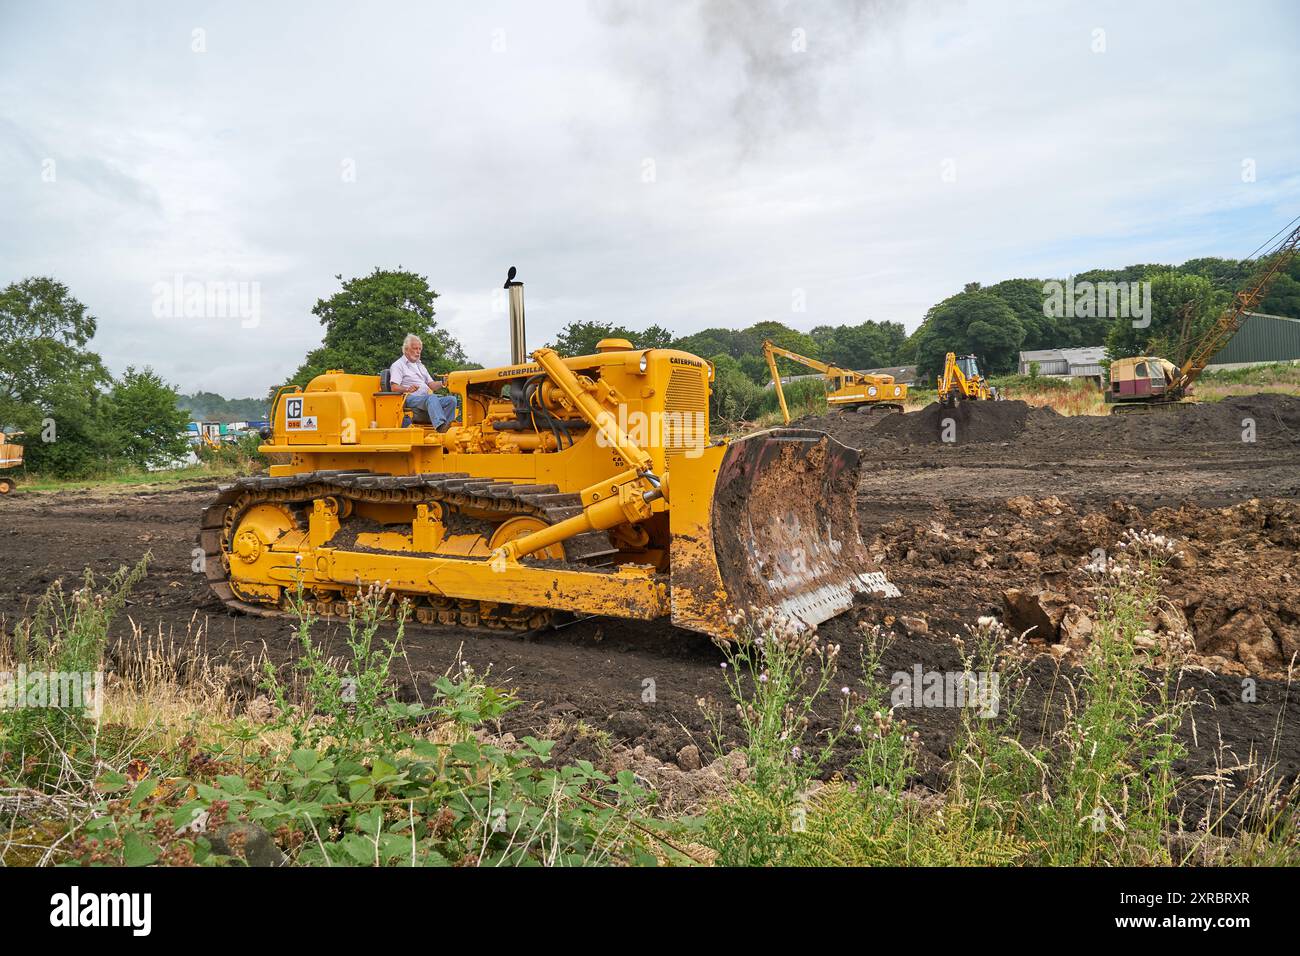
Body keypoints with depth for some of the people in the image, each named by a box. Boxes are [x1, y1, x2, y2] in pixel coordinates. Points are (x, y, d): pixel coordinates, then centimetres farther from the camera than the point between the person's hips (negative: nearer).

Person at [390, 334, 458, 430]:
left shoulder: (420, 365, 30)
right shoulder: (398, 365, 6)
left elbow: (431, 384, 23)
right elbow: (394, 387, -8)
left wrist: (442, 383, 1)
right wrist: (408, 389, -29)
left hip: (428, 397, 7)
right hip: (411, 398, -7)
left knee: (452, 399, -20)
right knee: (431, 398, -39)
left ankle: (446, 425, -36)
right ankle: (440, 425, -61)